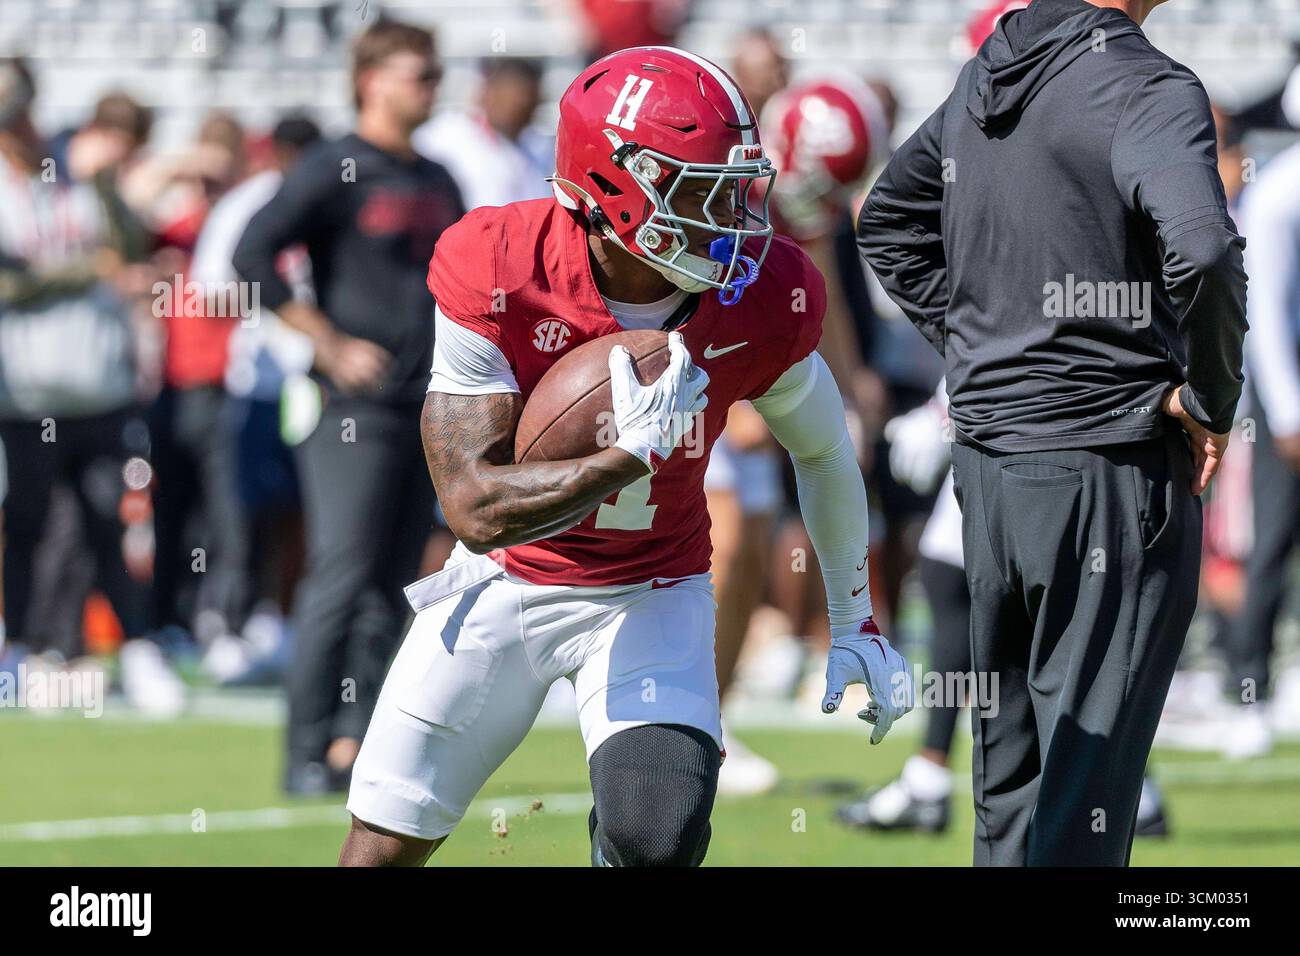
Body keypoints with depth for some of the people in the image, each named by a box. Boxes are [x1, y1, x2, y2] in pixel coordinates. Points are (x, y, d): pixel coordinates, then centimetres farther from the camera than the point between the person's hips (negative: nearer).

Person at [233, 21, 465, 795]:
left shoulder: (438, 182, 17)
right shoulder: (335, 172, -5)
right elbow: (253, 257, -12)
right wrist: (331, 345, -15)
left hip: (427, 410, 7)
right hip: (354, 410, -7)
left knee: (393, 588, 5)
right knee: (343, 578, -12)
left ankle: (356, 744, 9)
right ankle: (310, 753, -9)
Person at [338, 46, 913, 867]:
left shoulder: (766, 299, -18)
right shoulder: (497, 273, -25)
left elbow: (824, 452, 4)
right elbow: (476, 507, -27)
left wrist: (856, 622, 12)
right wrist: (632, 452, -37)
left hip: (651, 597, 0)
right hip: (505, 581, 0)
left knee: (659, 839, -23)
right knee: (385, 846, 7)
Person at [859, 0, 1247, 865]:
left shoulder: (987, 76, 10)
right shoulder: (1145, 87, -15)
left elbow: (889, 220, 24)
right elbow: (1202, 251, -31)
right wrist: (1210, 399, -16)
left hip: (987, 456, 7)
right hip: (1108, 468, -7)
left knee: (1010, 774, 17)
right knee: (1088, 775, -3)